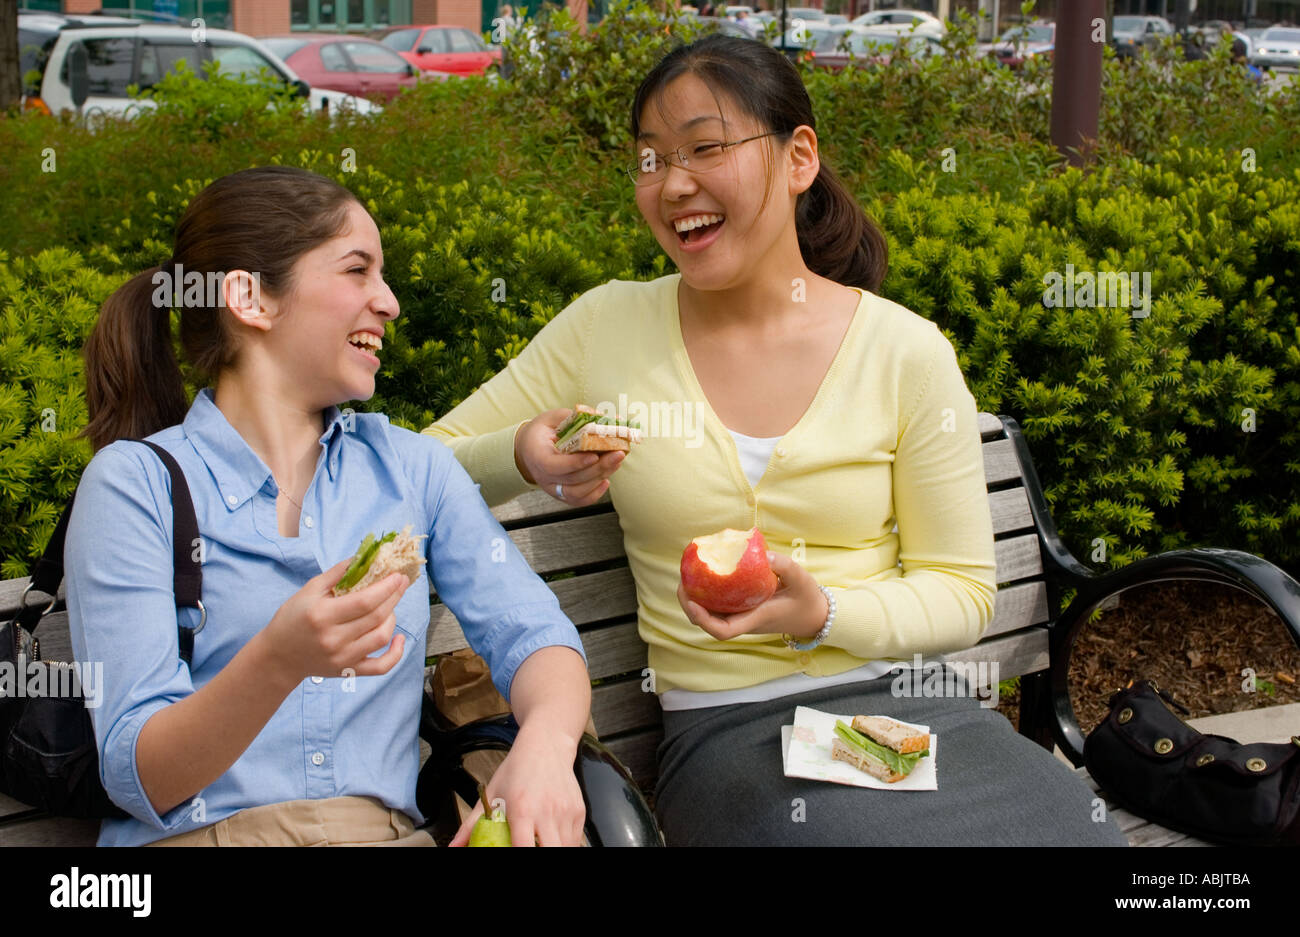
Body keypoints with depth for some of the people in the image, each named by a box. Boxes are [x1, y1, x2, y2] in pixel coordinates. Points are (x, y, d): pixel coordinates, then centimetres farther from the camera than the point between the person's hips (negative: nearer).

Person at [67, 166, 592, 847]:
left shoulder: (412, 466, 12)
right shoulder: (132, 483, -1)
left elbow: (531, 635, 3)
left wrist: (545, 743, -20)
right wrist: (277, 660, -26)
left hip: (386, 829, 3)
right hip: (200, 834, -3)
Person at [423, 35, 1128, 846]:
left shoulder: (908, 354, 0)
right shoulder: (606, 329, 3)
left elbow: (963, 594, 3)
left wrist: (822, 614, -16)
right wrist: (525, 459, -15)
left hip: (899, 699, 2)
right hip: (725, 728, -2)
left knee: (1074, 829, -26)